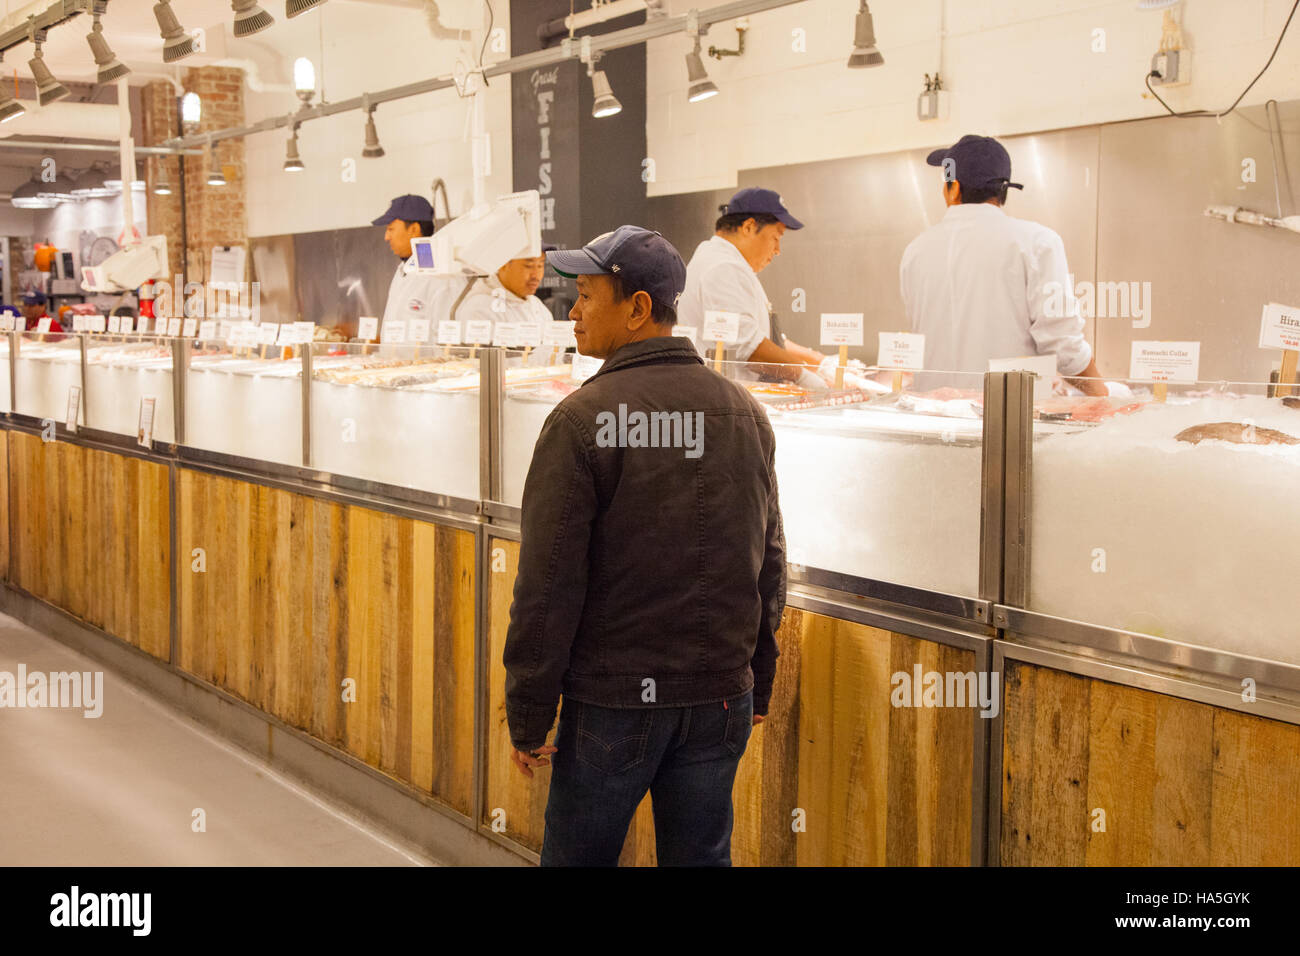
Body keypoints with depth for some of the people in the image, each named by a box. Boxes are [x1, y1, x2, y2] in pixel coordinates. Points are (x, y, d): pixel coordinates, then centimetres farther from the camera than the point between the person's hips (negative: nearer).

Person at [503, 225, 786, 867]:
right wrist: (758, 687, 20)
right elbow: (769, 565, 11)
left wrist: (527, 717, -6)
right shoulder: (745, 413, 5)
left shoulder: (584, 418, -13)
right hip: (720, 701, 5)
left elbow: (548, 584, -14)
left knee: (576, 855, 10)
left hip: (612, 700, -5)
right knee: (701, 856, 14)